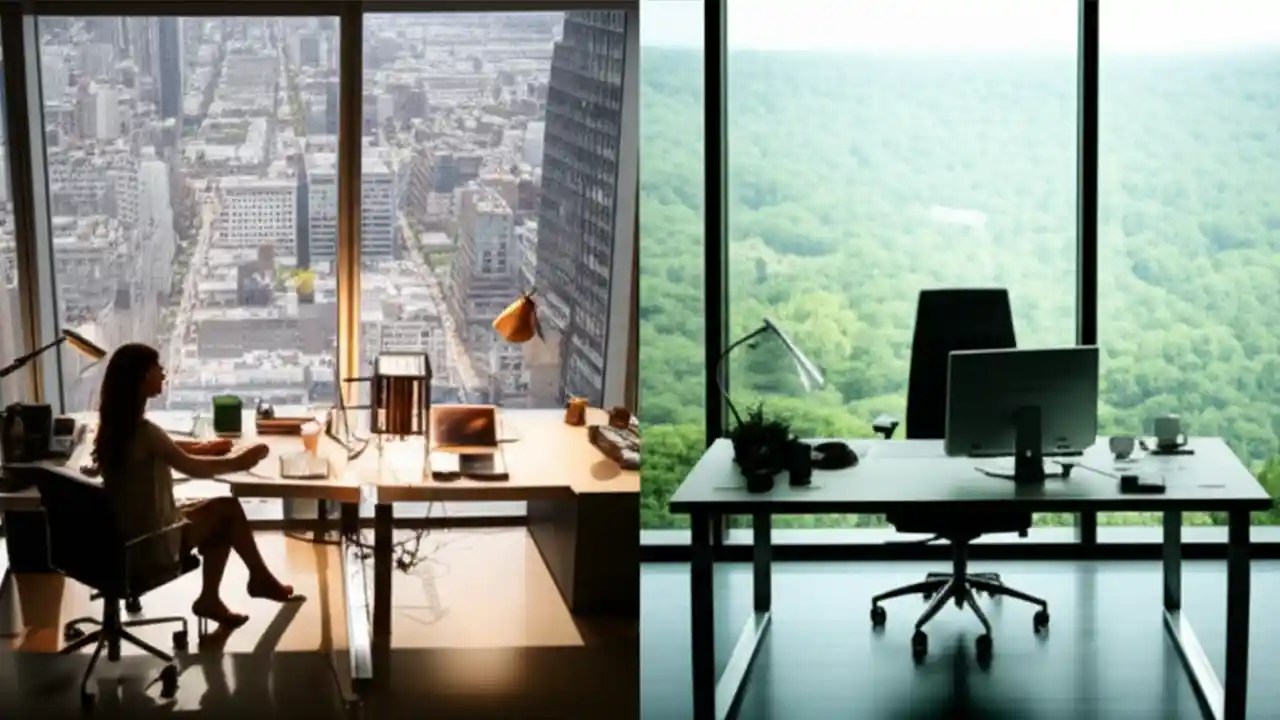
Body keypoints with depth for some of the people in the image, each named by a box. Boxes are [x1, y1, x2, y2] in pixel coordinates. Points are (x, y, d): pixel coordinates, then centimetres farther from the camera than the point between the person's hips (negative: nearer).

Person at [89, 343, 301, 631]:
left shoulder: (117, 425, 2)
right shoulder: (143, 430, -26)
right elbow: (192, 468, -14)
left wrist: (202, 447, 13)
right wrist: (237, 462, 0)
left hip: (127, 533, 9)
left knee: (219, 518, 17)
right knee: (228, 508, 6)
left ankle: (210, 598, 19)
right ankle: (260, 578, 24)